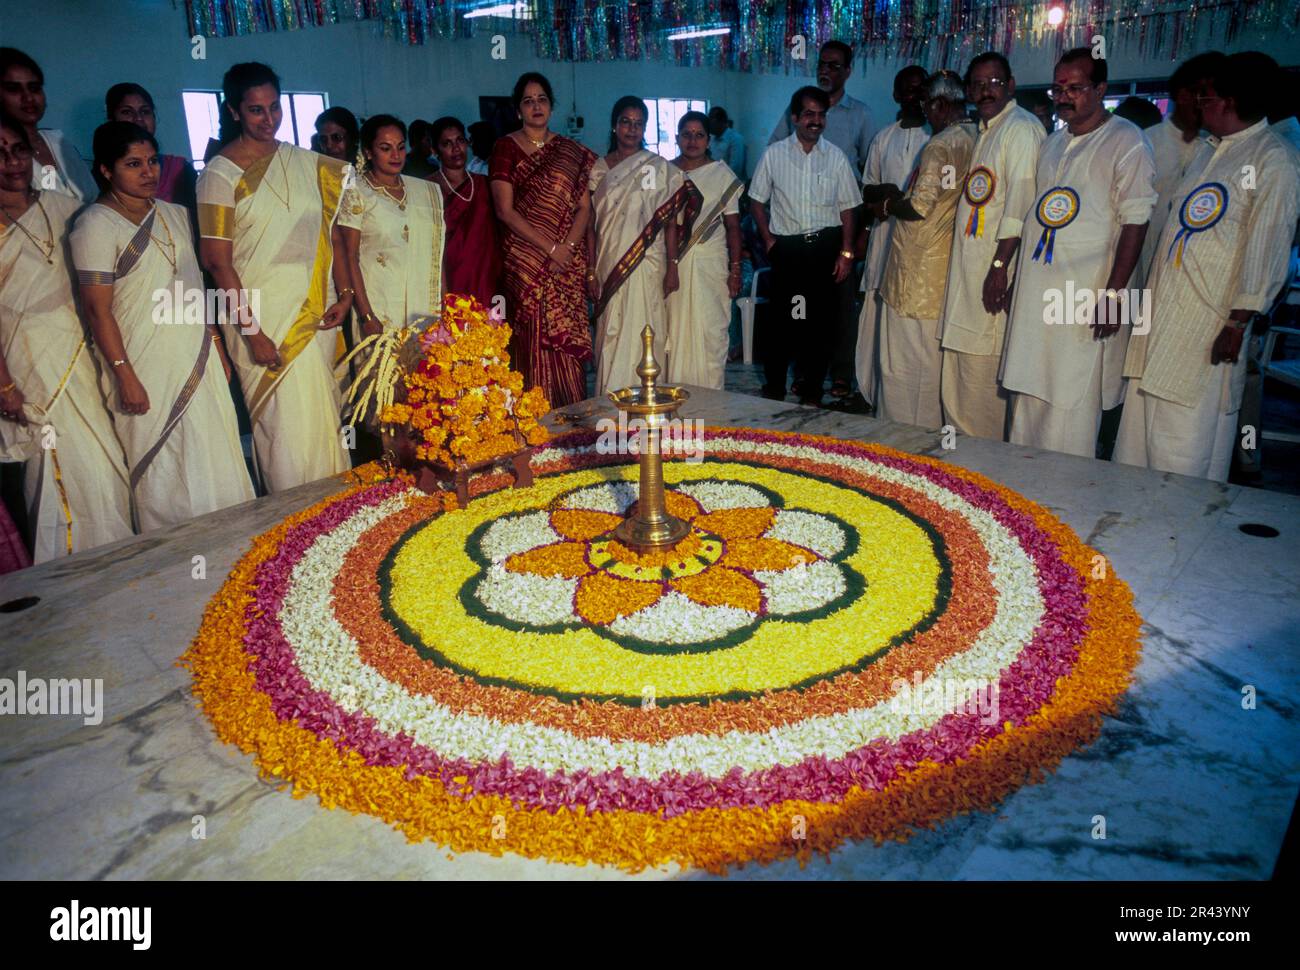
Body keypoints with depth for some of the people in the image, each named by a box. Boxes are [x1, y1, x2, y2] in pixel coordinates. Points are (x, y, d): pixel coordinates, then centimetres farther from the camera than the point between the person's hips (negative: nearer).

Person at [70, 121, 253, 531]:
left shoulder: (175, 214, 12)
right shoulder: (96, 225, -8)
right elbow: (98, 309, -12)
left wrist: (217, 345, 14)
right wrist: (125, 376, -16)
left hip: (199, 359, 6)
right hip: (148, 368, -6)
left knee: (217, 459, 8)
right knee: (161, 472, 2)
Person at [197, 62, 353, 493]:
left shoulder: (306, 162, 10)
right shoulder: (220, 174, -4)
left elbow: (330, 233, 13)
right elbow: (218, 262, -8)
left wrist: (345, 293, 0)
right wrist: (252, 332, -13)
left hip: (317, 315, 5)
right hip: (264, 319, -4)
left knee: (323, 419, 11)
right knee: (287, 426, -2)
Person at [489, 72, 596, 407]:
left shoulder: (572, 151, 13)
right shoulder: (505, 148, 4)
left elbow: (584, 207, 6)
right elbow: (505, 210, -5)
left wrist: (567, 246, -11)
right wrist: (550, 247, -12)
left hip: (569, 263, 2)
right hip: (524, 262, -2)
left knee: (567, 341, -1)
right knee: (532, 341, -5)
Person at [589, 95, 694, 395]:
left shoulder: (659, 167, 2)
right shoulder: (599, 169, 8)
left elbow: (670, 220, 0)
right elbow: (591, 224, 7)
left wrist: (672, 266, -6)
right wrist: (591, 272, 2)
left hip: (646, 265, -2)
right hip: (609, 266, 2)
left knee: (643, 334, -2)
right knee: (610, 335, 5)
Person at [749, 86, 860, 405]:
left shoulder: (836, 157, 5)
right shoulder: (773, 154, 2)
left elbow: (847, 208, 6)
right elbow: (757, 201, 10)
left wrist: (846, 253, -1)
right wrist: (768, 240, 1)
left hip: (826, 247, 2)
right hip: (787, 247, -1)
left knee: (823, 322, 5)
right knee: (783, 320, 1)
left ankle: (811, 393, 19)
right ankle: (774, 391, 16)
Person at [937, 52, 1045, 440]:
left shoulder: (1022, 129, -10)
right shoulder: (983, 130, 19)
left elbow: (1021, 204, -18)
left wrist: (1000, 265, -22)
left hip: (994, 268, -9)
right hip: (967, 269, 9)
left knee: (983, 375, -5)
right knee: (957, 373, 13)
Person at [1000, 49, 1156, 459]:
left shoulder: (1127, 141, -4)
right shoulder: (1053, 143, 17)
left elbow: (1135, 222, -11)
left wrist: (1113, 294, -18)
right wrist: (1009, 273, 16)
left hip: (1086, 298, -7)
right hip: (1035, 293, 7)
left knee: (1073, 401, -5)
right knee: (1028, 399, 10)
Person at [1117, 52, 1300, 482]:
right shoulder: (1210, 153, 18)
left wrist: (1238, 324, -16)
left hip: (1209, 328, -8)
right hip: (1164, 315, 8)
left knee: (1185, 454, -4)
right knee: (1139, 443, 13)